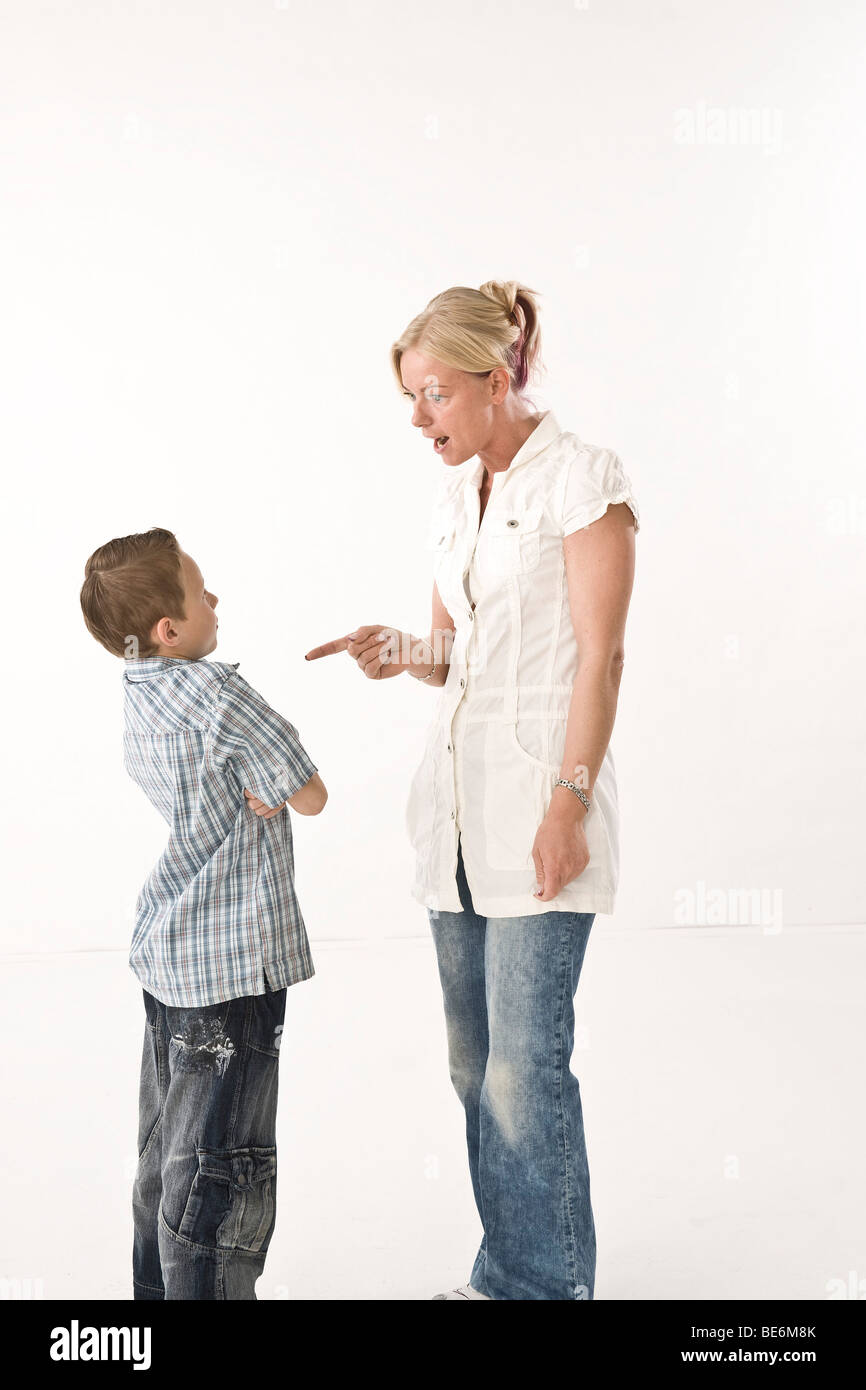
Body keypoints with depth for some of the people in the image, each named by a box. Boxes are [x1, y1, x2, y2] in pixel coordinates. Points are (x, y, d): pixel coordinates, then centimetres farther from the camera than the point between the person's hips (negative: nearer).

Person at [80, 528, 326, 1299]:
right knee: (221, 1164, 1)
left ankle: (159, 1286, 34)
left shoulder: (138, 696, 8)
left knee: (169, 1149, 21)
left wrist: (252, 790, -5)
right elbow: (310, 795, -14)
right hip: (231, 960, -10)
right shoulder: (216, 692, -19)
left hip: (166, 955, 10)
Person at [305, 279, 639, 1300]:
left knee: (525, 1066, -5)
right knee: (475, 1060, 12)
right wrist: (401, 651, -3)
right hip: (457, 797, 8)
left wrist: (569, 804, -17)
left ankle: (544, 1282, 13)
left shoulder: (584, 479, -8)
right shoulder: (456, 496, 14)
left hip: (540, 797, -7)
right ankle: (506, 1272, 26)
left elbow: (601, 658, -12)